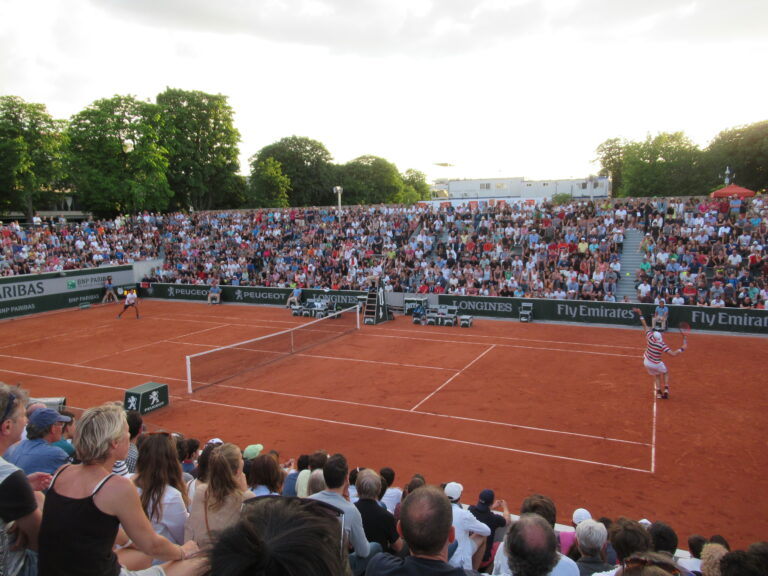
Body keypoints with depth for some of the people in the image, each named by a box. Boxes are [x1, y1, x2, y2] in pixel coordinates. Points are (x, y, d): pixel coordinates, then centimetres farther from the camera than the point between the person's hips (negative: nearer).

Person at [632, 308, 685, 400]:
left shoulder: (650, 337, -20)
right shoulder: (662, 345, -28)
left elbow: (645, 325, -12)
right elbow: (673, 354, -29)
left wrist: (640, 314, -4)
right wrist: (682, 349, -13)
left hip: (647, 362, 3)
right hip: (656, 364, -3)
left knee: (656, 376, 25)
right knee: (666, 373, 26)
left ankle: (658, 392, 13)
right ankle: (666, 390, 14)